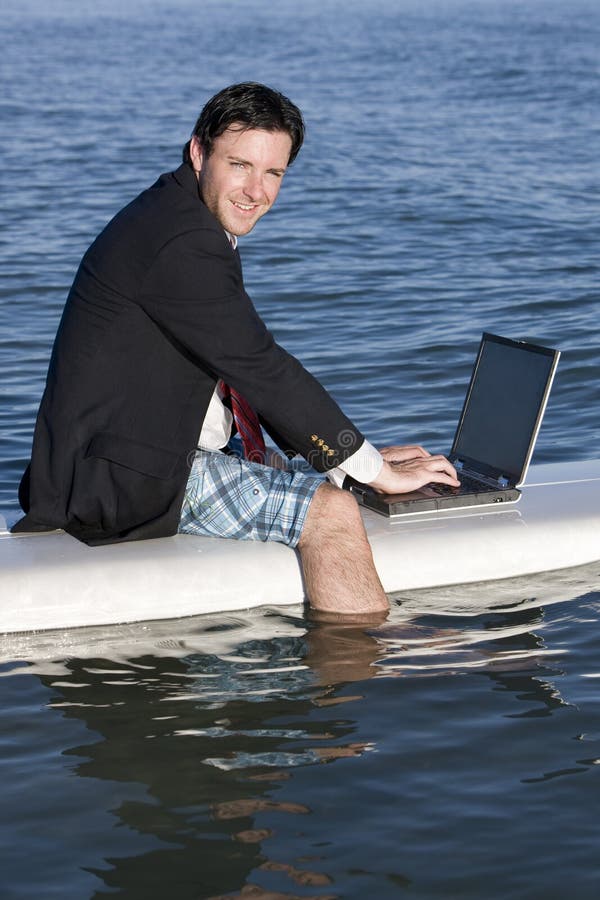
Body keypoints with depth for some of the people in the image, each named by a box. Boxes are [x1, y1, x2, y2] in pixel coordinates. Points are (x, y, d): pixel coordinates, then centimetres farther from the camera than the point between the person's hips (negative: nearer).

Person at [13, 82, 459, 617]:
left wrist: (362, 455, 9)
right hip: (128, 477, -11)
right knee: (332, 513, -18)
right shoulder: (182, 241, -19)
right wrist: (374, 467, -12)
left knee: (330, 487, 16)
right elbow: (260, 367, -19)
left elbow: (250, 366, 16)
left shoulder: (182, 221, 14)